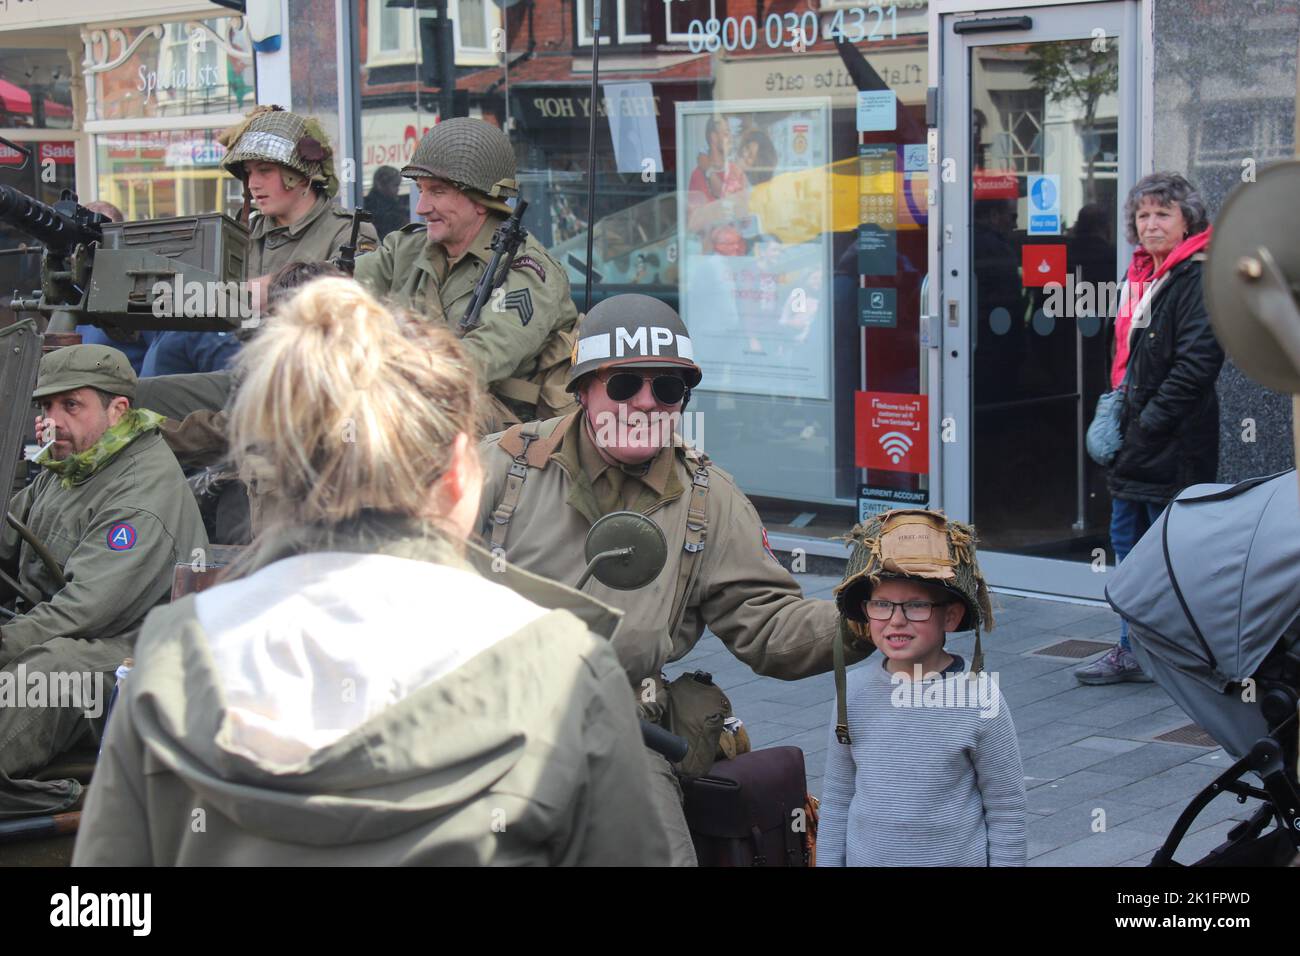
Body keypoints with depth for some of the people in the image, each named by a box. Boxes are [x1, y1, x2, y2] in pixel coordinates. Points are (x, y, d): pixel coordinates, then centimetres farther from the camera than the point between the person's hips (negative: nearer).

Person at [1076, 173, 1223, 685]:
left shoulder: (1198, 279, -13)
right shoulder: (1139, 275, 13)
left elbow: (1197, 363, -20)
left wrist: (1150, 421, -19)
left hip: (1174, 446, -9)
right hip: (1136, 439, 9)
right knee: (1128, 542, 14)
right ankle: (1133, 651, 25)